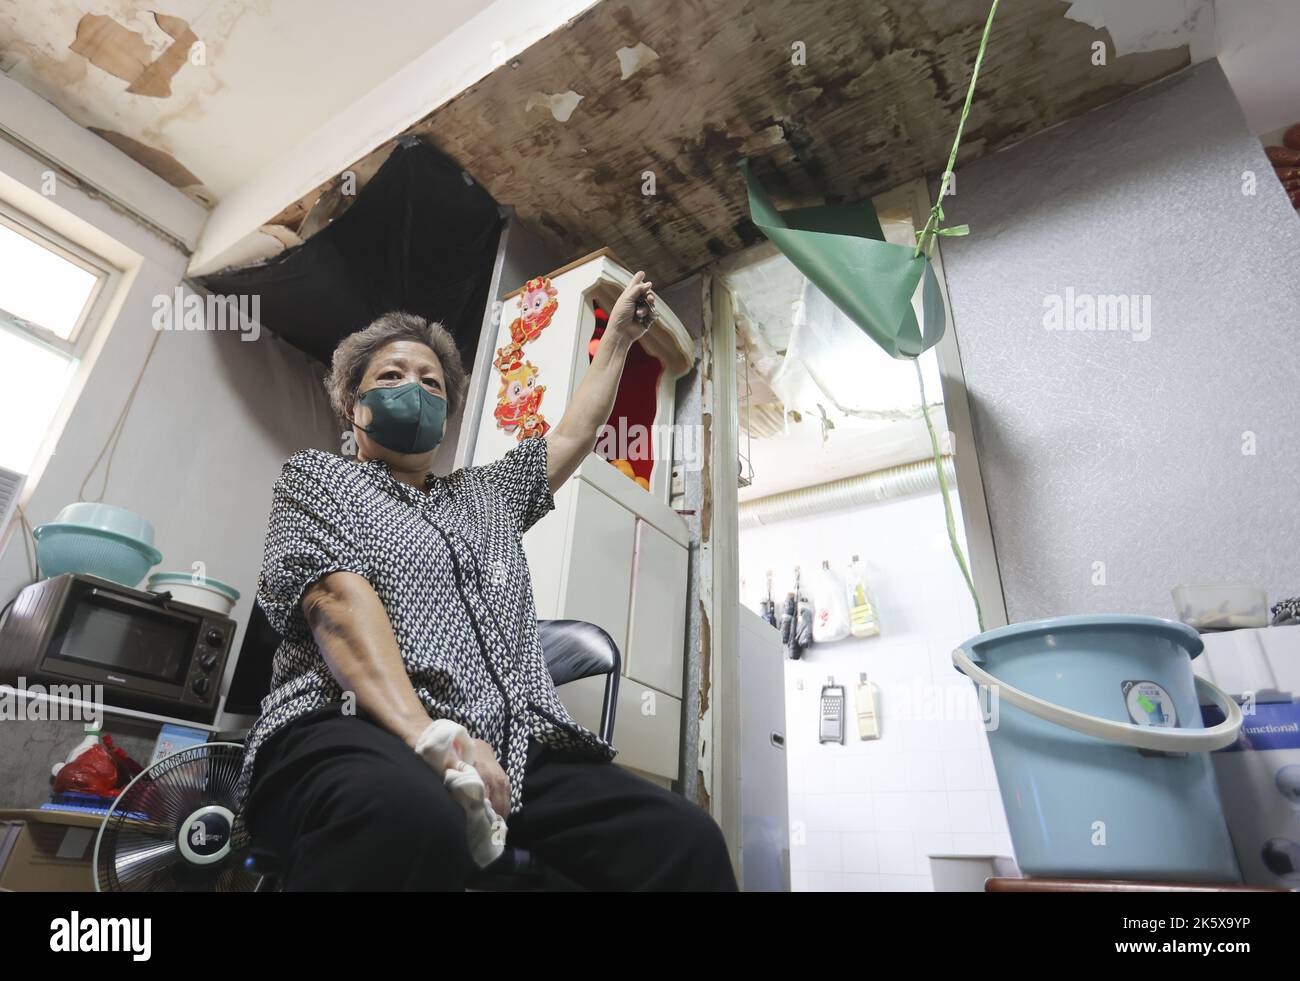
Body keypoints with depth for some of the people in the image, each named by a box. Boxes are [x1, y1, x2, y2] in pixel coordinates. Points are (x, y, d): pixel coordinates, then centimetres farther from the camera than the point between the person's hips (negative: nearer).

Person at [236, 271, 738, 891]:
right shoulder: (317, 475, 16)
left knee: (685, 840, -22)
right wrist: (421, 729, -20)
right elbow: (336, 596, -3)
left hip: (511, 748, 5)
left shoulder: (487, 495, 31)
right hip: (360, 732, -4)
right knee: (410, 820, -43)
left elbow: (573, 436, 41)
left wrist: (617, 336, 48)